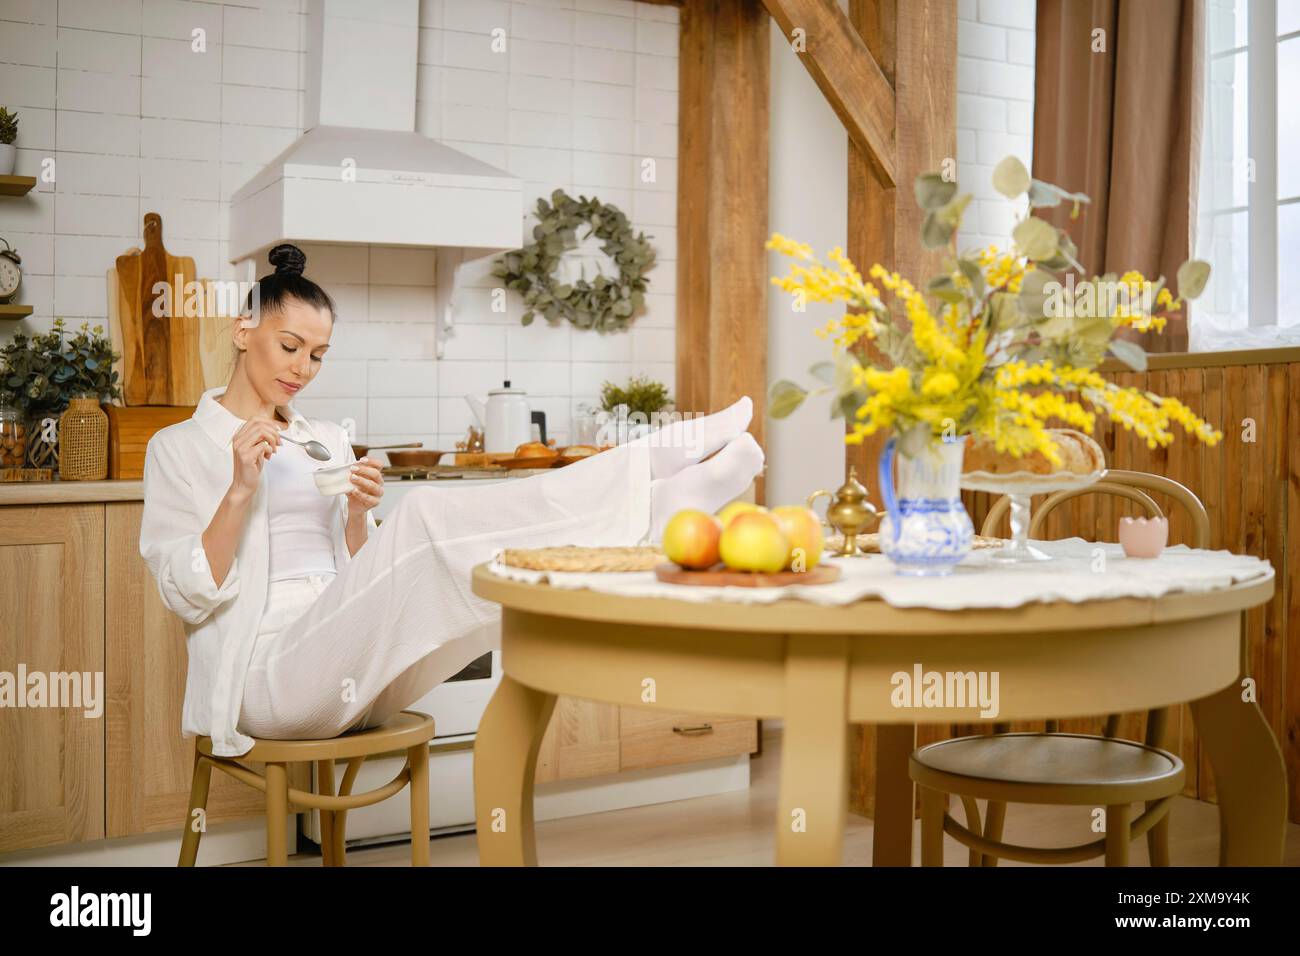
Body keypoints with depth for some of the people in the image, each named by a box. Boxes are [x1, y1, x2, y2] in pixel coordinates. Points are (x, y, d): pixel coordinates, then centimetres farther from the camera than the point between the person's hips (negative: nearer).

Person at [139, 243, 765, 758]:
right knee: (422, 519, -28)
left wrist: (357, 515, -3)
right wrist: (240, 491, -16)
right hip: (272, 673, -6)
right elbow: (186, 594, -5)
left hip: (353, 664, 6)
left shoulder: (327, 442, 20)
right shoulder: (179, 448, 5)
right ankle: (668, 454, -30)